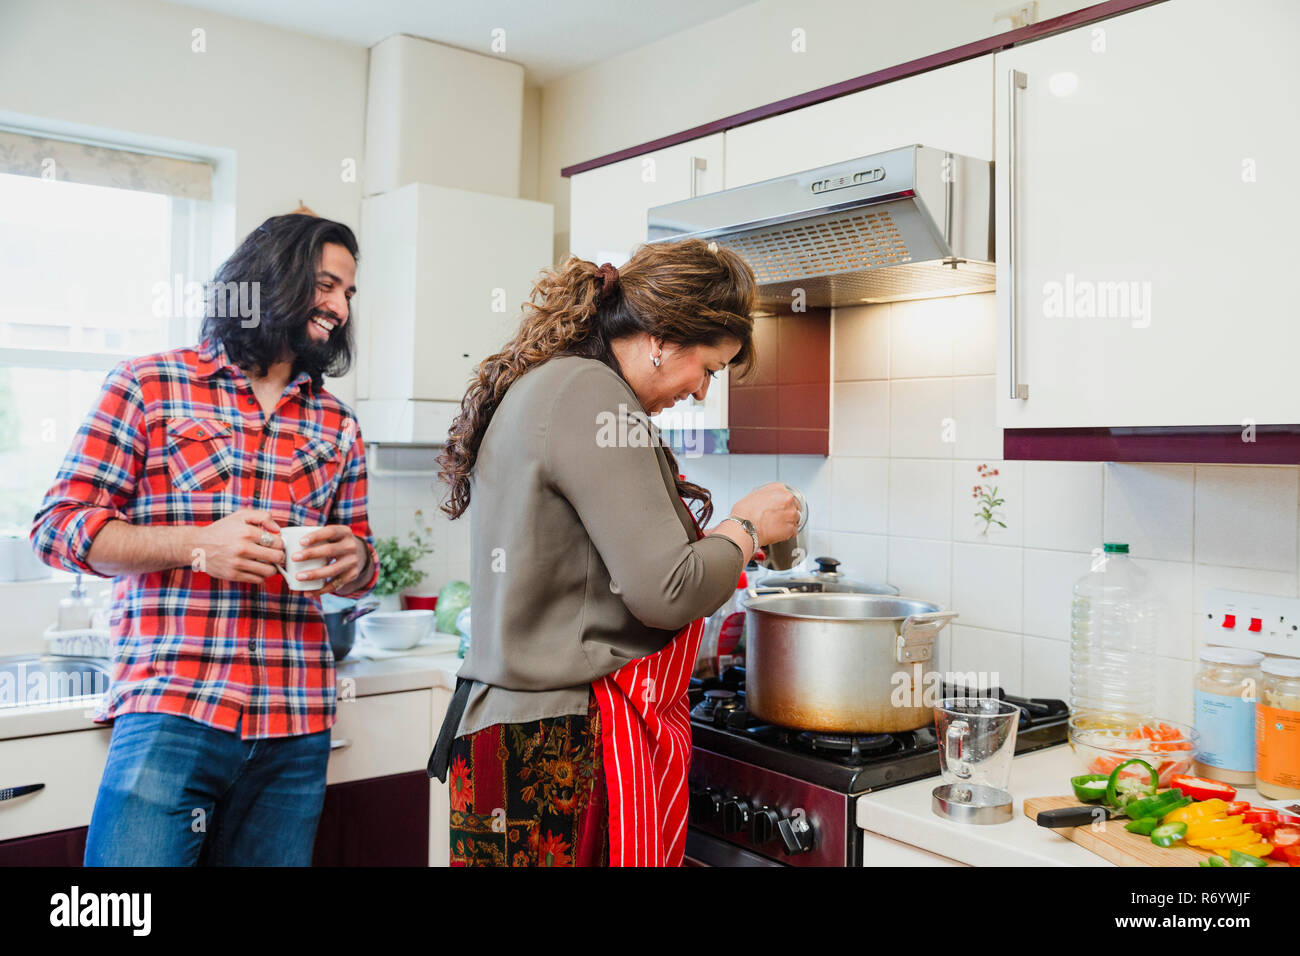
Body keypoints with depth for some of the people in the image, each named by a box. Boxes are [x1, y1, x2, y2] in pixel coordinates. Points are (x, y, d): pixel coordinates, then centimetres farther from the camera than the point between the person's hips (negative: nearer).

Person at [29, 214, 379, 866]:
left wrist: (354, 561, -4)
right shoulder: (148, 386, 4)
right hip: (170, 714, -3)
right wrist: (199, 545, -13)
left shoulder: (337, 426, 15)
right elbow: (59, 527, 0)